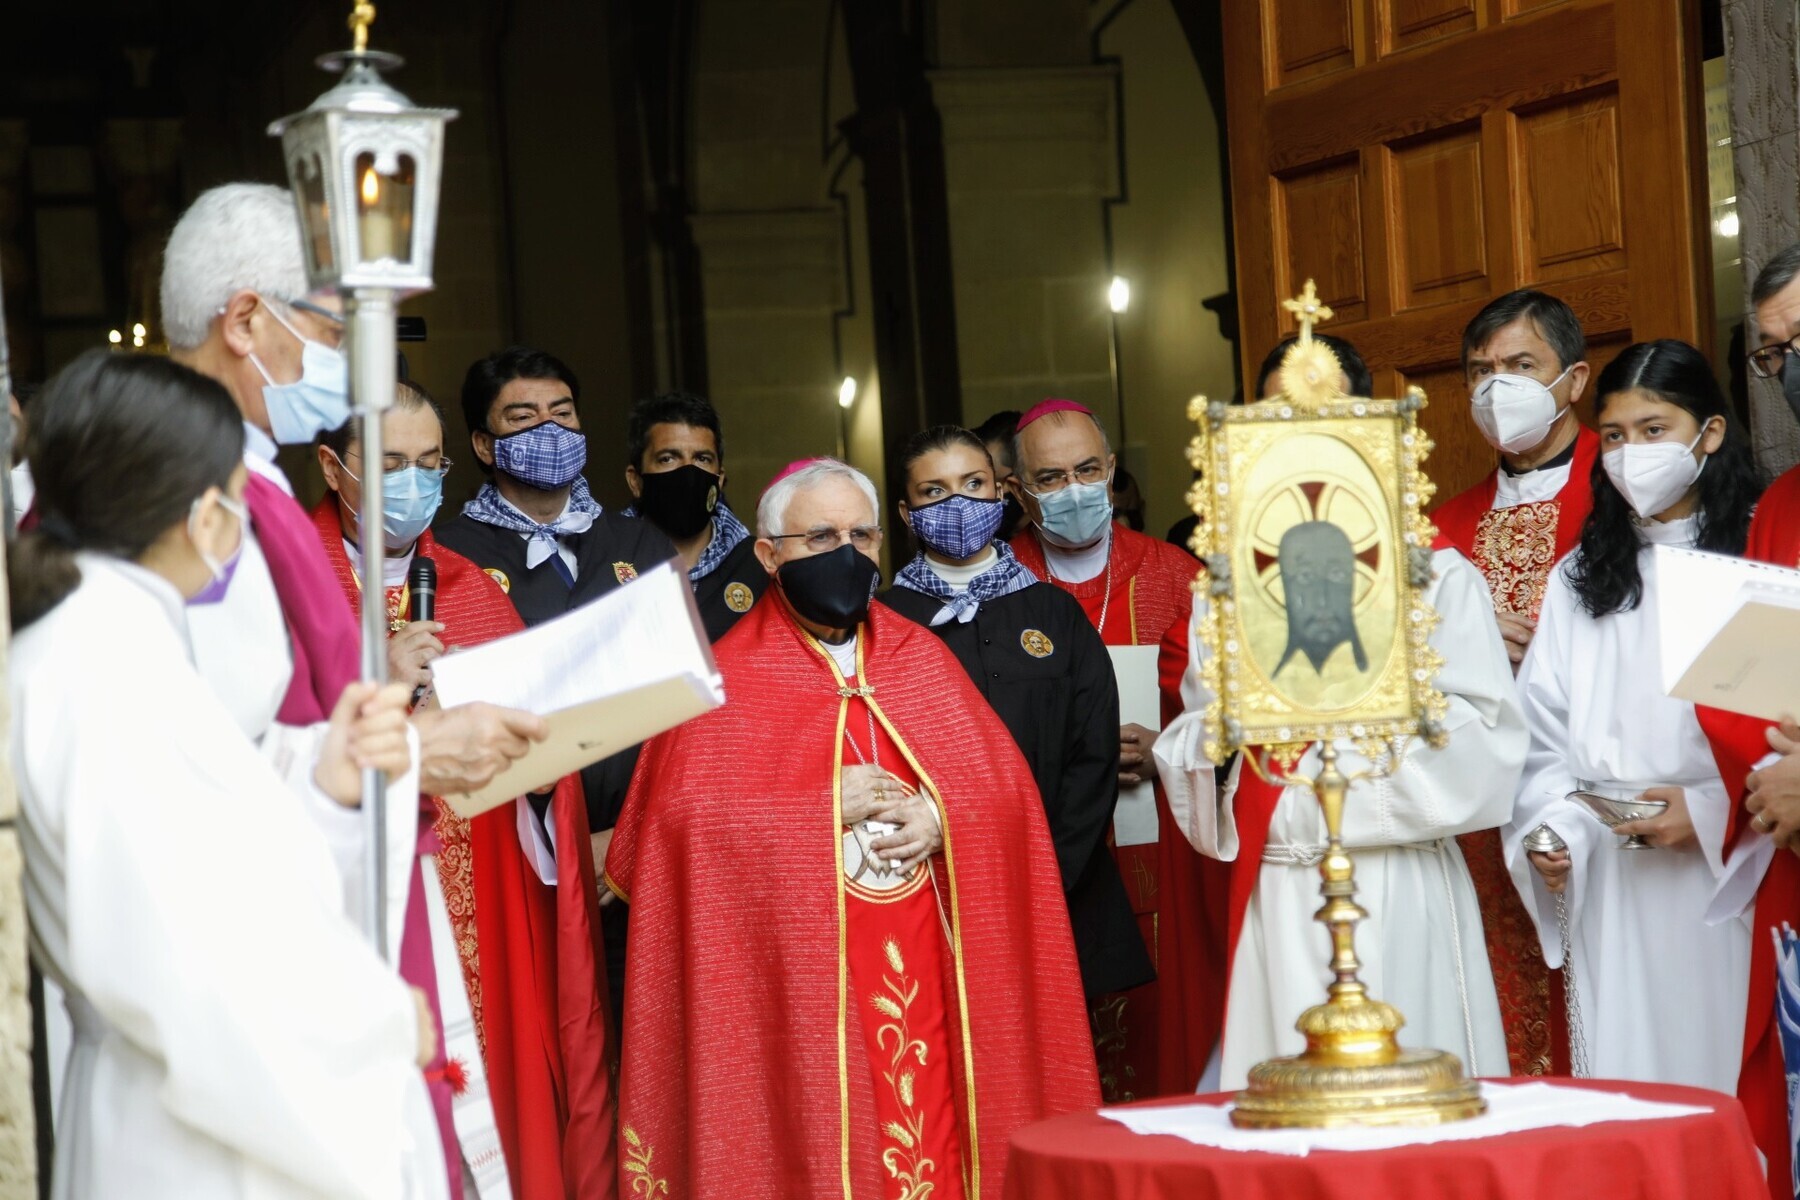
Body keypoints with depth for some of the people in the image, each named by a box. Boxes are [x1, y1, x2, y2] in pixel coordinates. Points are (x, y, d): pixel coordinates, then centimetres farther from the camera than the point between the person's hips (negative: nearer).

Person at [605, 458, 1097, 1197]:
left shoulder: (924, 659, 12)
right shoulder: (728, 680, -1)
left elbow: (1006, 785, 8)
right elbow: (686, 820, -11)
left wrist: (942, 819, -12)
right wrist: (823, 810, -13)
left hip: (924, 975, 4)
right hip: (795, 987, -4)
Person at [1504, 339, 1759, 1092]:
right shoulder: (1580, 577, 17)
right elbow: (1543, 724, 11)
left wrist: (1710, 810, -14)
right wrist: (1549, 825, -4)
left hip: (1720, 871, -4)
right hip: (1605, 882, 4)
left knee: (1714, 1057, -2)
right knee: (1617, 1070, 2)